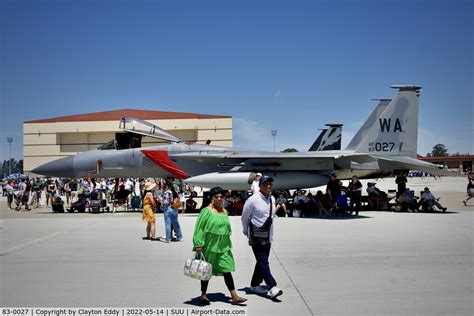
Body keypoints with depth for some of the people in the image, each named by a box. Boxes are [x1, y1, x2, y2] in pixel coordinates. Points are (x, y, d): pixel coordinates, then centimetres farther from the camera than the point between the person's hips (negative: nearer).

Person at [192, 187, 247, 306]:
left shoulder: (225, 212, 11)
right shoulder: (206, 211, -9)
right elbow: (199, 228, -11)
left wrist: (228, 244, 21)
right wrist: (198, 245, -17)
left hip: (223, 246, 5)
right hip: (209, 246, -5)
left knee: (227, 270, 0)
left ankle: (234, 296, 0)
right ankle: (203, 295, 22)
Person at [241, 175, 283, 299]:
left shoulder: (272, 199, 6)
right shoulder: (252, 200, -14)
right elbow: (244, 217, -4)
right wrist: (247, 232, 4)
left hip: (268, 237, 7)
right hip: (256, 238, -7)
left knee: (262, 262, 14)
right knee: (263, 262, -10)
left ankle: (255, 284, 28)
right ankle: (272, 287, -13)